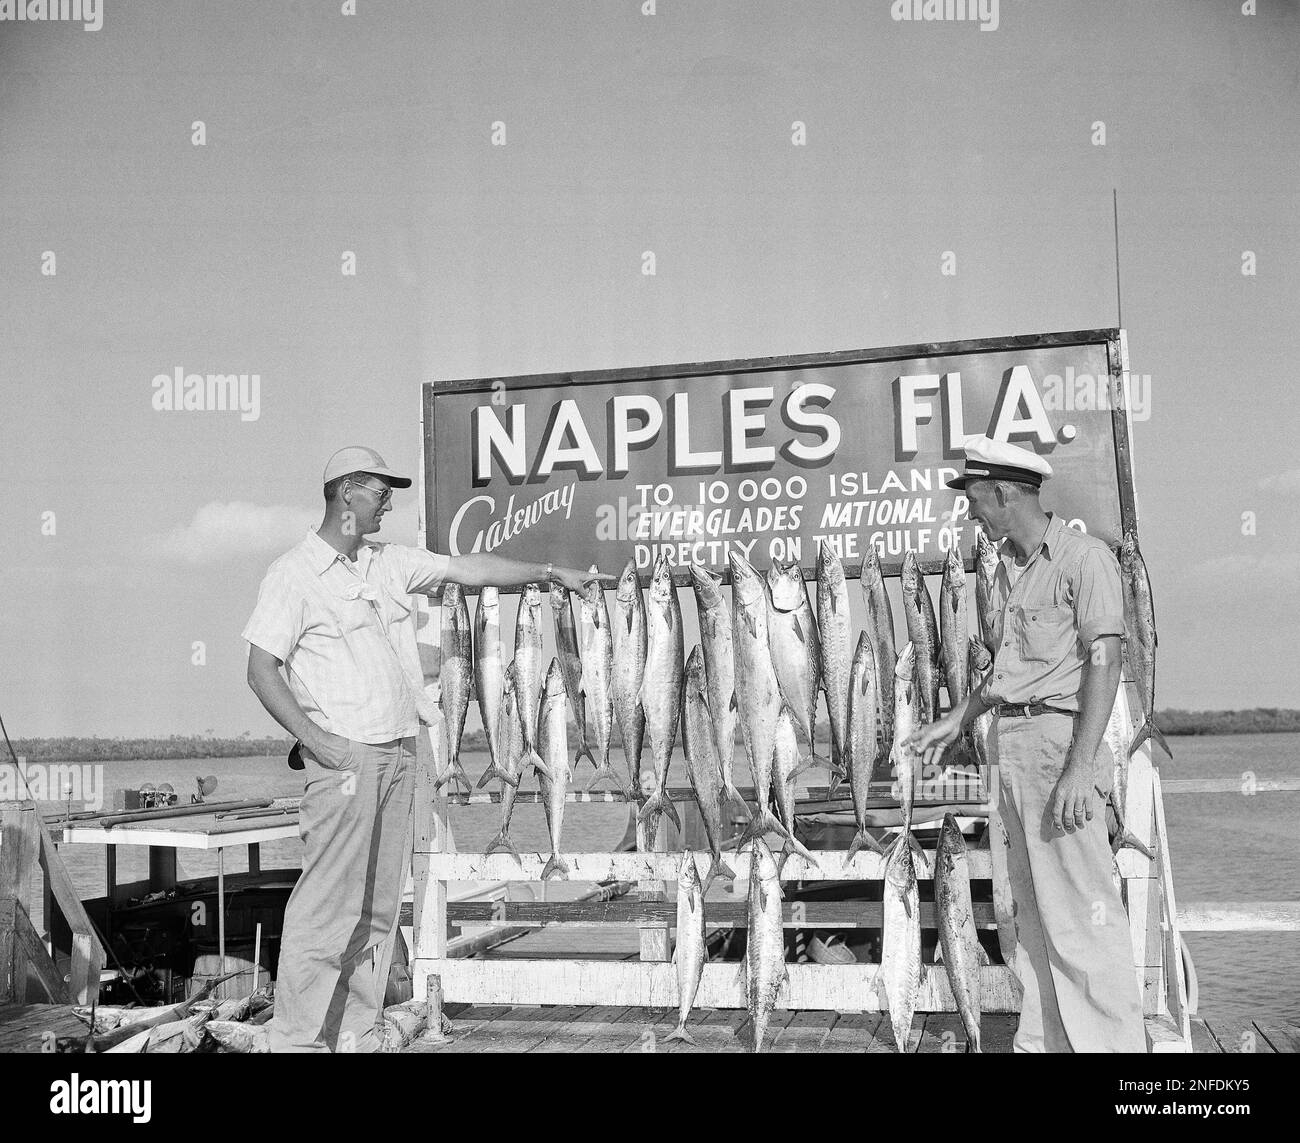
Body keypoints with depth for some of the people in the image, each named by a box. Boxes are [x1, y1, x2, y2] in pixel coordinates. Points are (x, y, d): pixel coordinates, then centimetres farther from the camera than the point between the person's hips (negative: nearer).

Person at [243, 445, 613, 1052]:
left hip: (399, 752, 7)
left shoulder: (390, 563, 14)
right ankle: (296, 1039, 2)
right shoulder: (294, 574, -5)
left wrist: (551, 571, 20)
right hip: (345, 755, -7)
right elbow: (261, 670, -8)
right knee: (327, 905, -8)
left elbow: (469, 568, 20)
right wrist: (315, 739, -16)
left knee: (378, 907, 9)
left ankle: (355, 1035, 18)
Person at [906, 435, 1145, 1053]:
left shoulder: (1083, 557, -9)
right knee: (1031, 909, 13)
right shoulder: (1006, 568, 16)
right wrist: (955, 720, 25)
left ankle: (1112, 1040, 3)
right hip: (1008, 742, 8)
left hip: (1056, 737, -8)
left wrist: (1079, 768, -21)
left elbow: (1104, 664, -15)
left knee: (1078, 909, -6)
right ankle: (1042, 1038, 22)